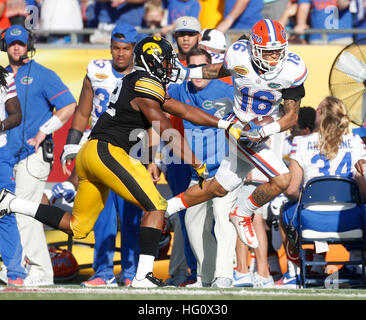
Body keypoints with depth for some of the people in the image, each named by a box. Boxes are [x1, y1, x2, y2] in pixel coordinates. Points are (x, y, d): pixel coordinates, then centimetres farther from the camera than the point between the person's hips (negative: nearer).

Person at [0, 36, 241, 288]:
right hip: (106, 151, -10)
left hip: (89, 153, 10)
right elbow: (167, 133, -12)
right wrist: (199, 166, -8)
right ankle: (143, 276, -17)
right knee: (156, 206, -11)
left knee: (77, 228, 15)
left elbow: (185, 110, 24)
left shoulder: (149, 86, 21)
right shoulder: (146, 85, -9)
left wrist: (225, 125, 23)